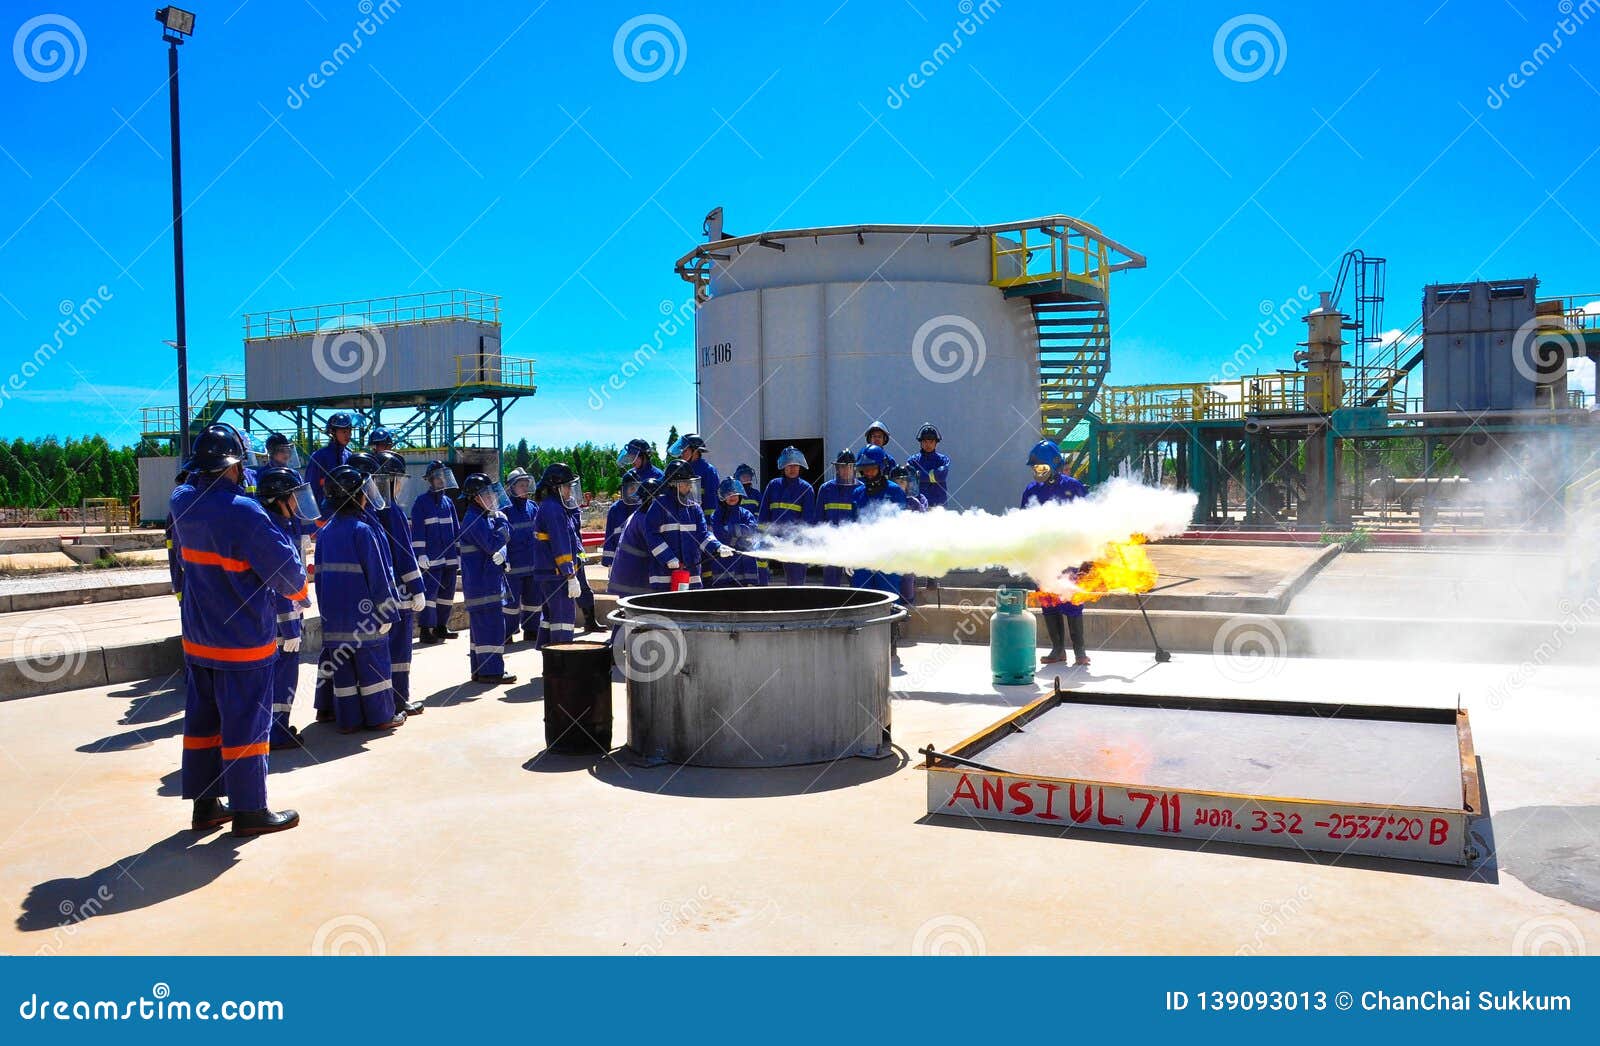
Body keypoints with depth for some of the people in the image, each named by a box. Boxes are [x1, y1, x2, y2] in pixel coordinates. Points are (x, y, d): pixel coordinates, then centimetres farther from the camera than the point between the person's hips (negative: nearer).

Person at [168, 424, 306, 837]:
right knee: (246, 722, 2)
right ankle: (249, 810, 11)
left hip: (197, 638, 7)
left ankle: (205, 804, 25)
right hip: (243, 640, -7)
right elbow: (285, 568, -18)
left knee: (202, 720, 15)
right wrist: (298, 589, 3)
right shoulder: (243, 512, -23)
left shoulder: (183, 502, -2)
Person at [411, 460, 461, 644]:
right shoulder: (421, 501, -3)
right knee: (430, 591, -8)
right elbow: (417, 529, -8)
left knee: (448, 592, 10)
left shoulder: (448, 501, 15)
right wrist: (420, 553, -14)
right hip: (431, 557, -6)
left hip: (449, 557, 7)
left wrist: (458, 553, 14)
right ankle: (425, 631, -5)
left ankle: (441, 627, 20)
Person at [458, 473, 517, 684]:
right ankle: (491, 670, -6)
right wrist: (502, 523, -11)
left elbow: (500, 542, 17)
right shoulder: (474, 520, -15)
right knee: (491, 625, -9)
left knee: (480, 626, 13)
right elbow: (492, 545, -22)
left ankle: (480, 670, 19)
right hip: (482, 583, -10)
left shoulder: (487, 517, 17)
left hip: (490, 579, 10)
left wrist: (501, 554, -2)